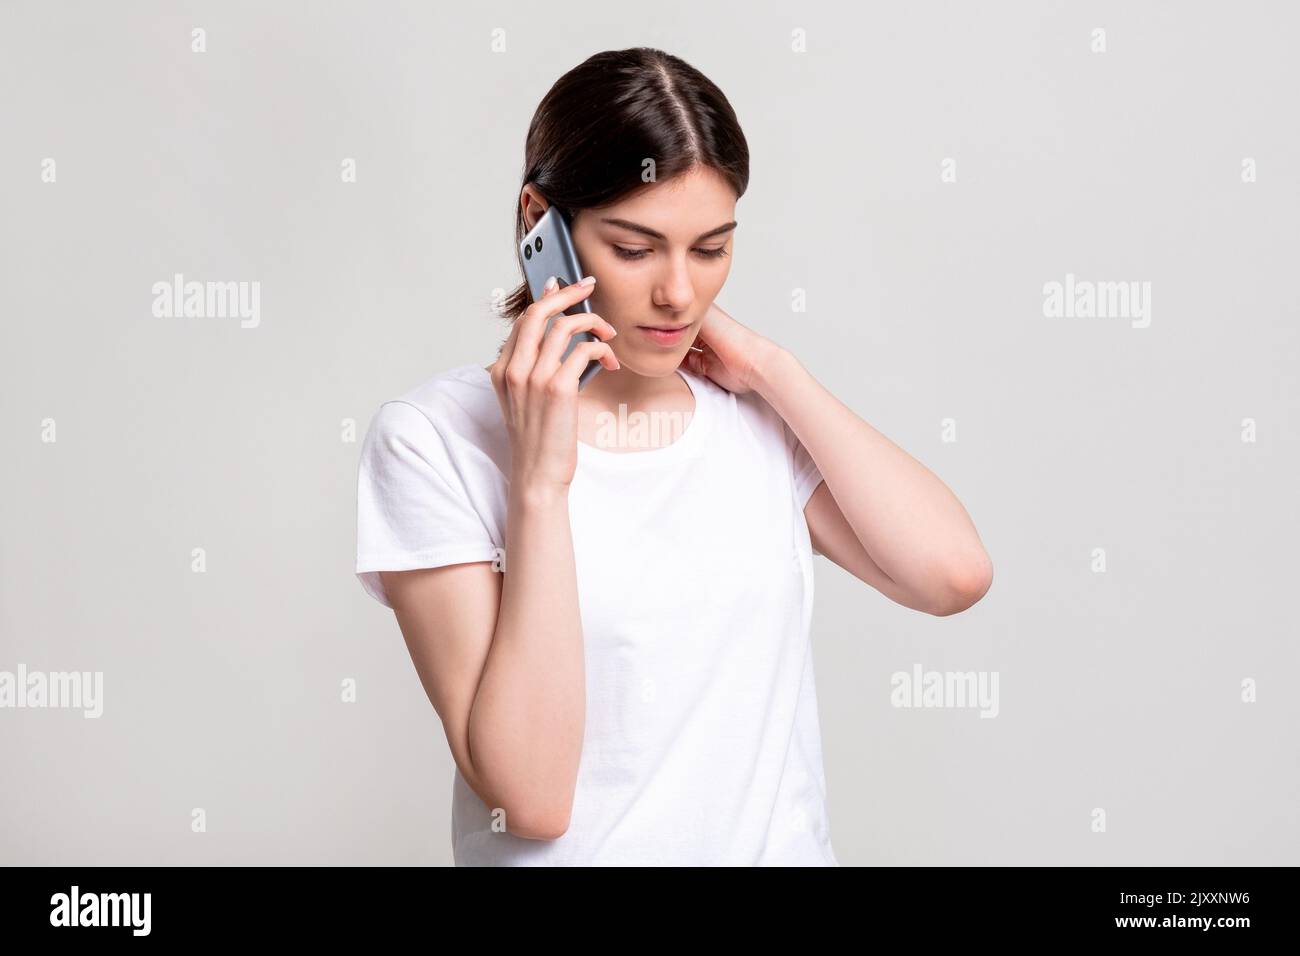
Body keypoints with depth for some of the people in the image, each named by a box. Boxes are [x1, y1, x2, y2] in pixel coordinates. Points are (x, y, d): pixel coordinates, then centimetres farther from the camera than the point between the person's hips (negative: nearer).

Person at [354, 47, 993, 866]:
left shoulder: (757, 416, 2)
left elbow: (955, 574, -11)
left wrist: (772, 367, -7)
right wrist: (539, 480, -21)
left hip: (785, 844, 3)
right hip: (581, 851, -2)